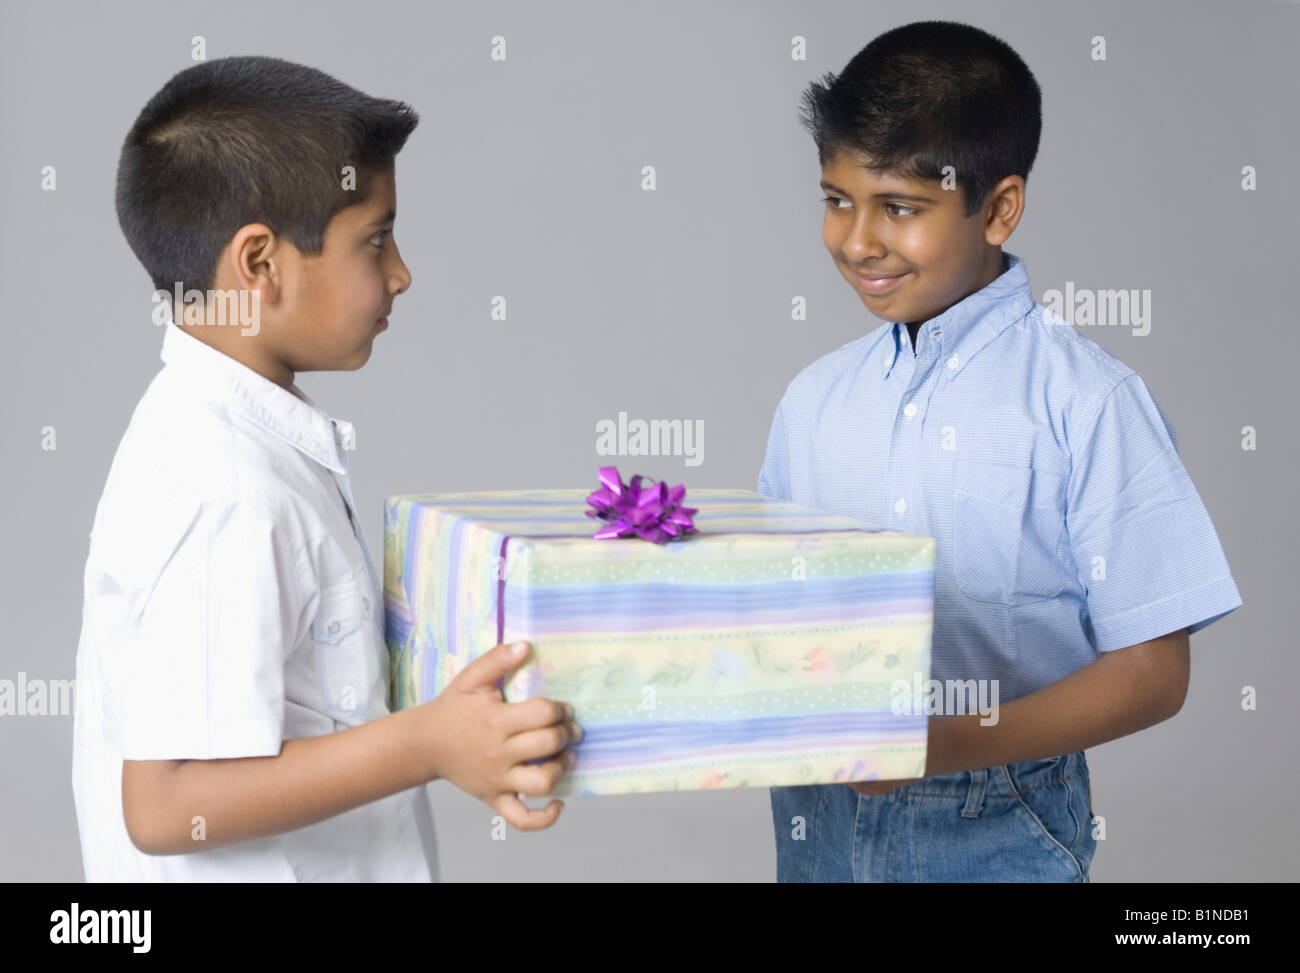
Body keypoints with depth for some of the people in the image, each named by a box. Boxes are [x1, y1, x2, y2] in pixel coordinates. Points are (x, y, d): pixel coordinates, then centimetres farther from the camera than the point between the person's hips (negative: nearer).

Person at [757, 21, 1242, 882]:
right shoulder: (815, 398, 5)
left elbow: (1151, 671, -11)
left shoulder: (1086, 400, -11)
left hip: (997, 833, -4)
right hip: (821, 815, 4)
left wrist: (946, 745, -22)